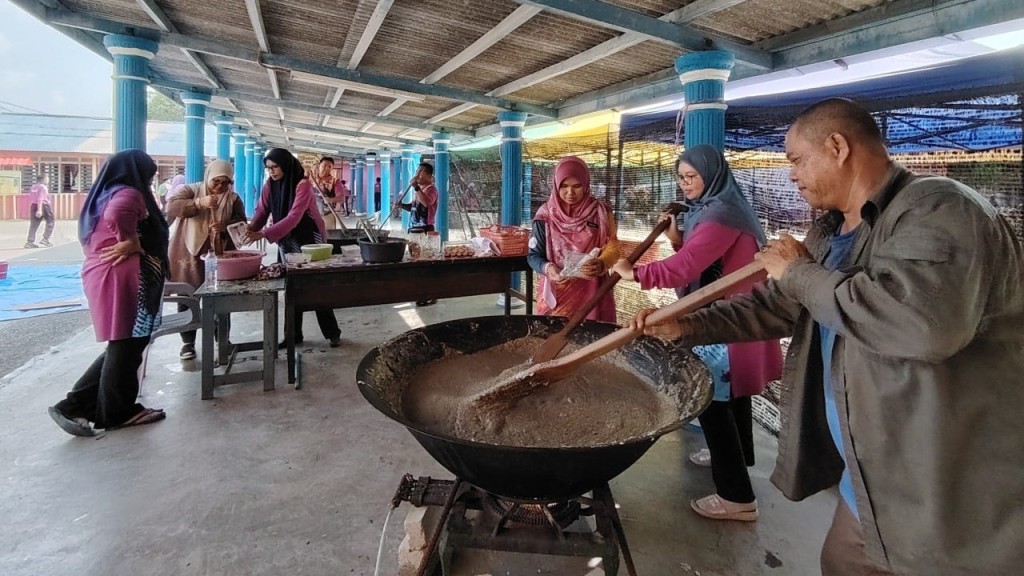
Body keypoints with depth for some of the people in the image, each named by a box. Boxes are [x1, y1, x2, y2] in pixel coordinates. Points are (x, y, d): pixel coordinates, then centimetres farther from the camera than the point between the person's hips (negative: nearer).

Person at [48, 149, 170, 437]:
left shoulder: (105, 195, 19)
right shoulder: (128, 193, -9)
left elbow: (87, 237, 24)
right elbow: (117, 215, -32)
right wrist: (132, 243, -18)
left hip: (100, 275, 10)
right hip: (124, 278, -10)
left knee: (121, 346, 16)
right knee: (127, 346, 2)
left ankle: (75, 406, 16)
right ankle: (117, 412, 15)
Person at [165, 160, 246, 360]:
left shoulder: (233, 198, 6)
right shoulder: (190, 191, 0)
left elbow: (241, 223, 0)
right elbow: (171, 207, -15)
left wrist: (226, 226, -22)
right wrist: (199, 203, -28)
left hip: (219, 256, 2)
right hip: (190, 255, -1)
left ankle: (223, 339, 21)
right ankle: (188, 342, 17)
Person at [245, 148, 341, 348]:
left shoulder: (302, 184, -21)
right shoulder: (270, 184, -1)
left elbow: (294, 217, -29)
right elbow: (262, 211, -4)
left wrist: (264, 234, -36)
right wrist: (250, 229, -25)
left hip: (309, 239, -5)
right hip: (287, 240, 6)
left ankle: (332, 332, 9)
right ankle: (293, 334, 16)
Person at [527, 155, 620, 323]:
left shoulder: (600, 212, -1)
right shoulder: (546, 214, -3)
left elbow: (612, 247, -1)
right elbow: (533, 255, -1)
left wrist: (601, 264, -22)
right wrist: (547, 268, -22)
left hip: (592, 293, 0)